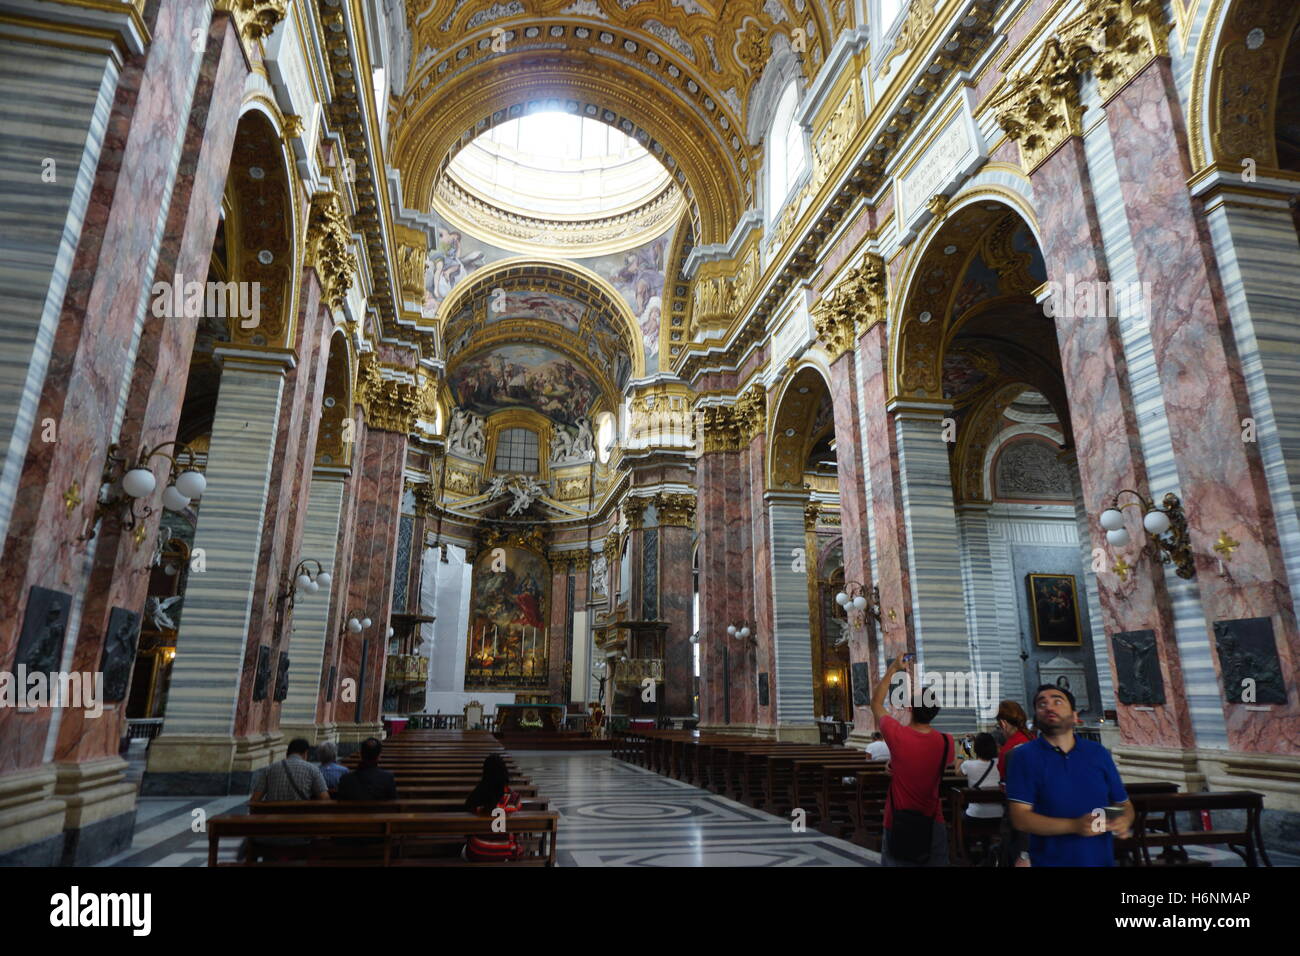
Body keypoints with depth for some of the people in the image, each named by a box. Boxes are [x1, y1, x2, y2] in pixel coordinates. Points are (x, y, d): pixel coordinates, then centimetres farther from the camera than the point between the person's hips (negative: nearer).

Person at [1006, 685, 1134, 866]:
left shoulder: (1099, 754, 2)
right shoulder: (1026, 756, -10)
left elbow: (1124, 804, 9)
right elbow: (1020, 818, -16)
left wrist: (1124, 821, -13)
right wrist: (1074, 826, -25)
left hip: (1101, 860, 4)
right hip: (1049, 861, -3)